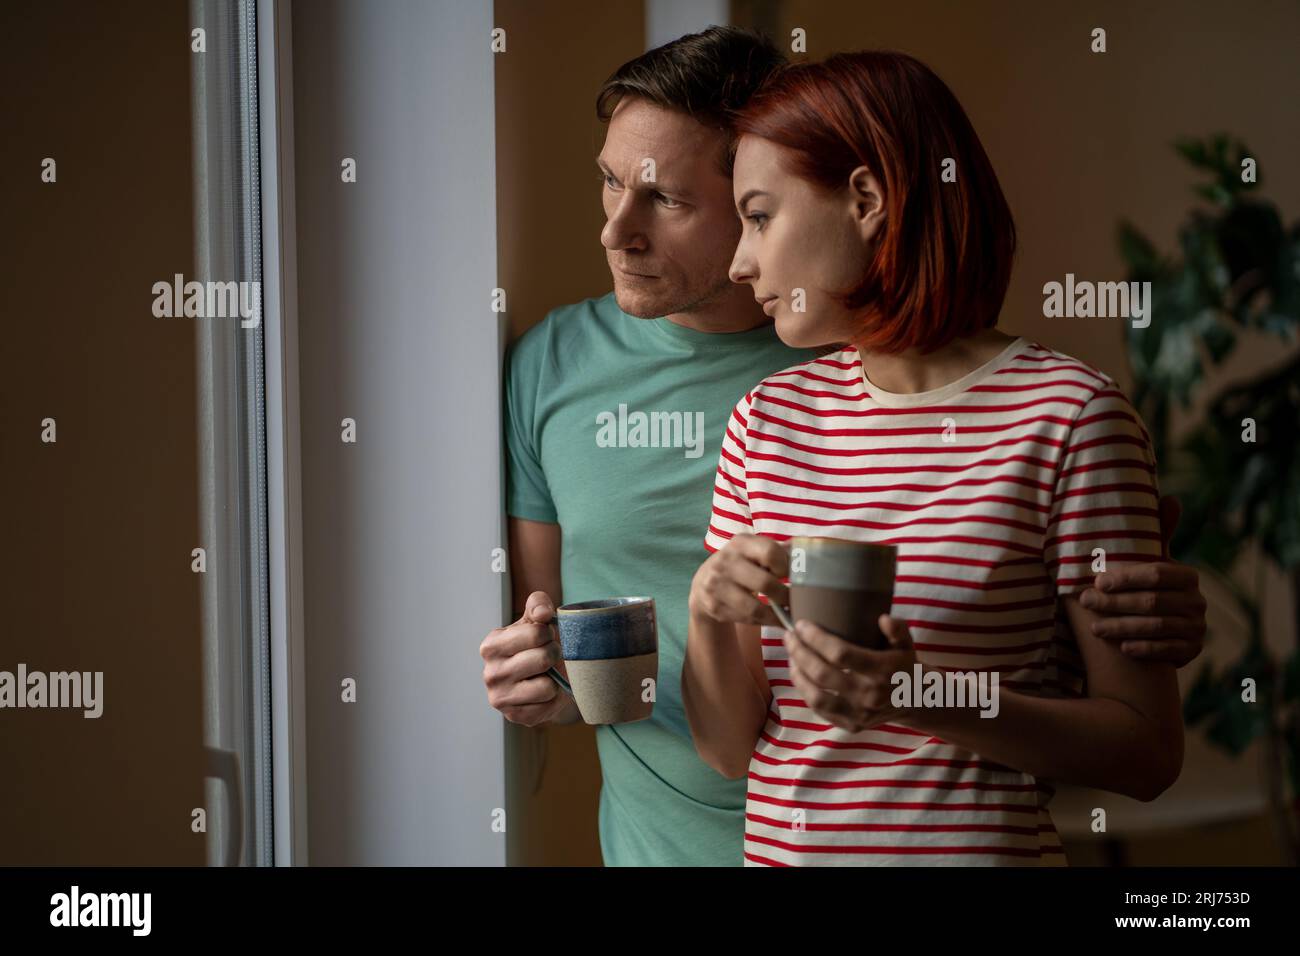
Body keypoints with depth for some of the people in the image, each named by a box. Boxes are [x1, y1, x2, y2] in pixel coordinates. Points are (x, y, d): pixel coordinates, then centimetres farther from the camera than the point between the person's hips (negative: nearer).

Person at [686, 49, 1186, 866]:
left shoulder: (1069, 414, -11)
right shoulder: (769, 416, 4)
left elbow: (1149, 750, -13)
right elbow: (732, 749, 3)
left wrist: (926, 699, -24)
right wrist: (711, 619, -15)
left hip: (984, 842, -5)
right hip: (774, 844, 5)